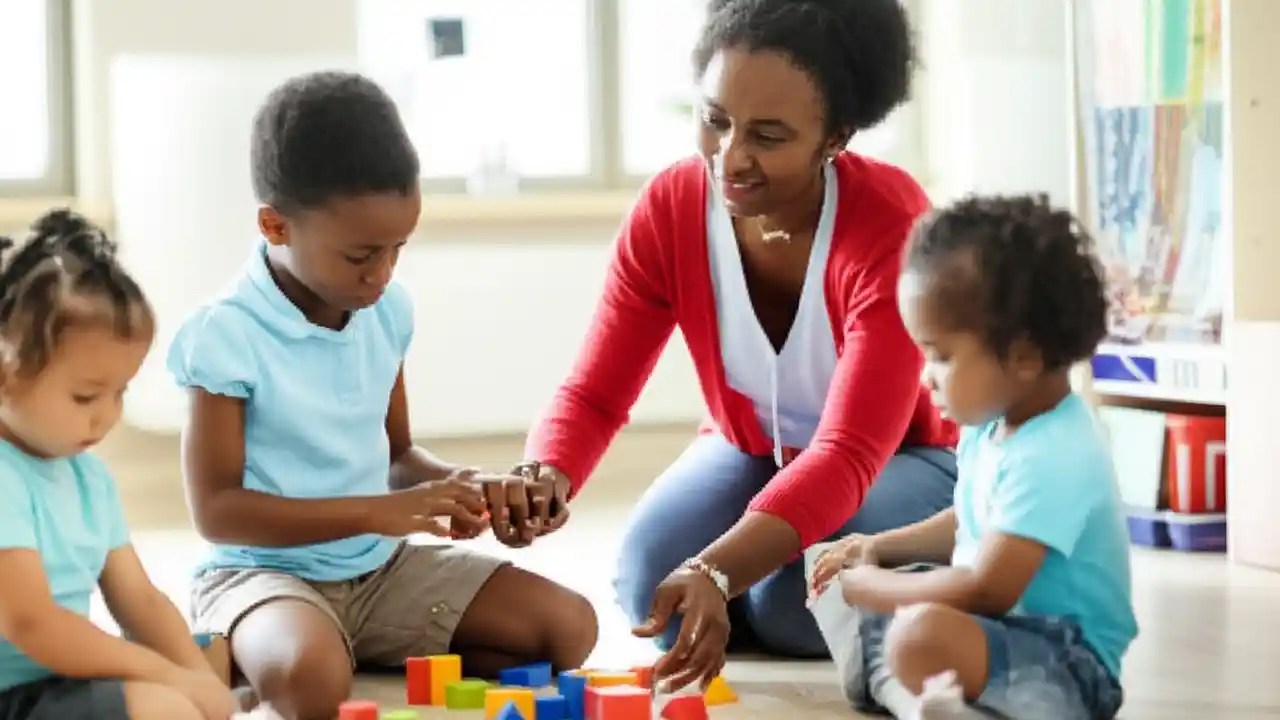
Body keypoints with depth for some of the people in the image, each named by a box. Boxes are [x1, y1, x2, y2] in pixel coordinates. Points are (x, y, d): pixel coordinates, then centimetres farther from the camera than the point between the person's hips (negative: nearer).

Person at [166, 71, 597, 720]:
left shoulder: (387, 311, 2)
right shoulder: (227, 336, -18)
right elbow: (216, 509, -20)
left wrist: (460, 483, -9)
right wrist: (378, 512, -24)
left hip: (383, 568, 7)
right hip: (266, 569, -7)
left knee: (569, 626, -6)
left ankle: (379, 653, -1)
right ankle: (247, 652, -6)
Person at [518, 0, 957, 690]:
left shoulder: (891, 223, -32)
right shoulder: (668, 209, -19)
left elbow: (850, 453, -39)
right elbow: (593, 394, -16)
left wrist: (716, 570, -55)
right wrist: (543, 479, -42)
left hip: (898, 460, -3)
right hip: (751, 450, 4)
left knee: (798, 599, -32)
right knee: (652, 587, -24)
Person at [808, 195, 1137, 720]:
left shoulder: (1050, 458, -26)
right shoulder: (996, 427, 7)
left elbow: (985, 591, -29)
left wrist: (867, 586, -17)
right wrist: (879, 548, 14)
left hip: (1067, 665, -12)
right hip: (1007, 626, 12)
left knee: (922, 636, -40)